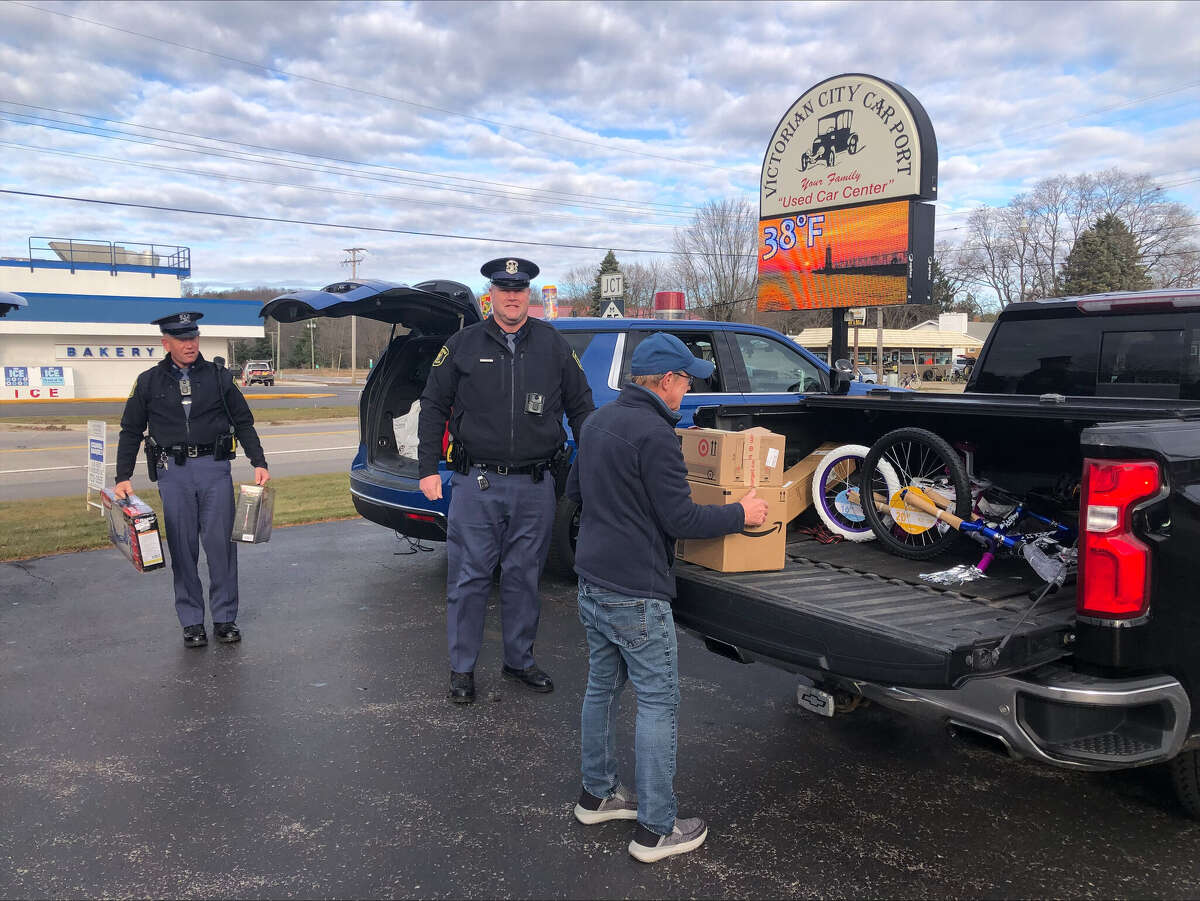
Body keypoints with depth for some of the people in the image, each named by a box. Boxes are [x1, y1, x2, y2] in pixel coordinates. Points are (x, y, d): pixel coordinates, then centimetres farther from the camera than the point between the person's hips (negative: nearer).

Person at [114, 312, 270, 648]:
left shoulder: (218, 376, 7)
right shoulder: (149, 382, 7)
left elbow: (243, 423, 11)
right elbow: (131, 432, 12)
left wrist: (259, 462, 2)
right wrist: (123, 477, 6)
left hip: (215, 468, 0)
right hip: (173, 472, 0)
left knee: (221, 543, 0)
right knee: (183, 548, 3)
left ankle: (225, 618, 10)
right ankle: (192, 621, 14)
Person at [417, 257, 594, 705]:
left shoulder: (553, 344, 8)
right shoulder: (463, 344, 4)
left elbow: (580, 406, 13)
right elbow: (433, 407, 8)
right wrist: (428, 469, 1)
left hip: (535, 486, 2)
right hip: (476, 484, -1)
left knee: (524, 578, 11)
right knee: (469, 578, 4)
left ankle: (519, 660, 28)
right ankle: (462, 668, 18)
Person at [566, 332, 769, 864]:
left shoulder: (599, 421, 10)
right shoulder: (654, 434, -19)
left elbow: (576, 491, 21)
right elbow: (679, 519, -18)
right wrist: (741, 515, -5)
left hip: (592, 580, 9)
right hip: (635, 593, -9)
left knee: (602, 686, 19)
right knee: (658, 703, 0)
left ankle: (597, 795, 32)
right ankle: (656, 829, 8)